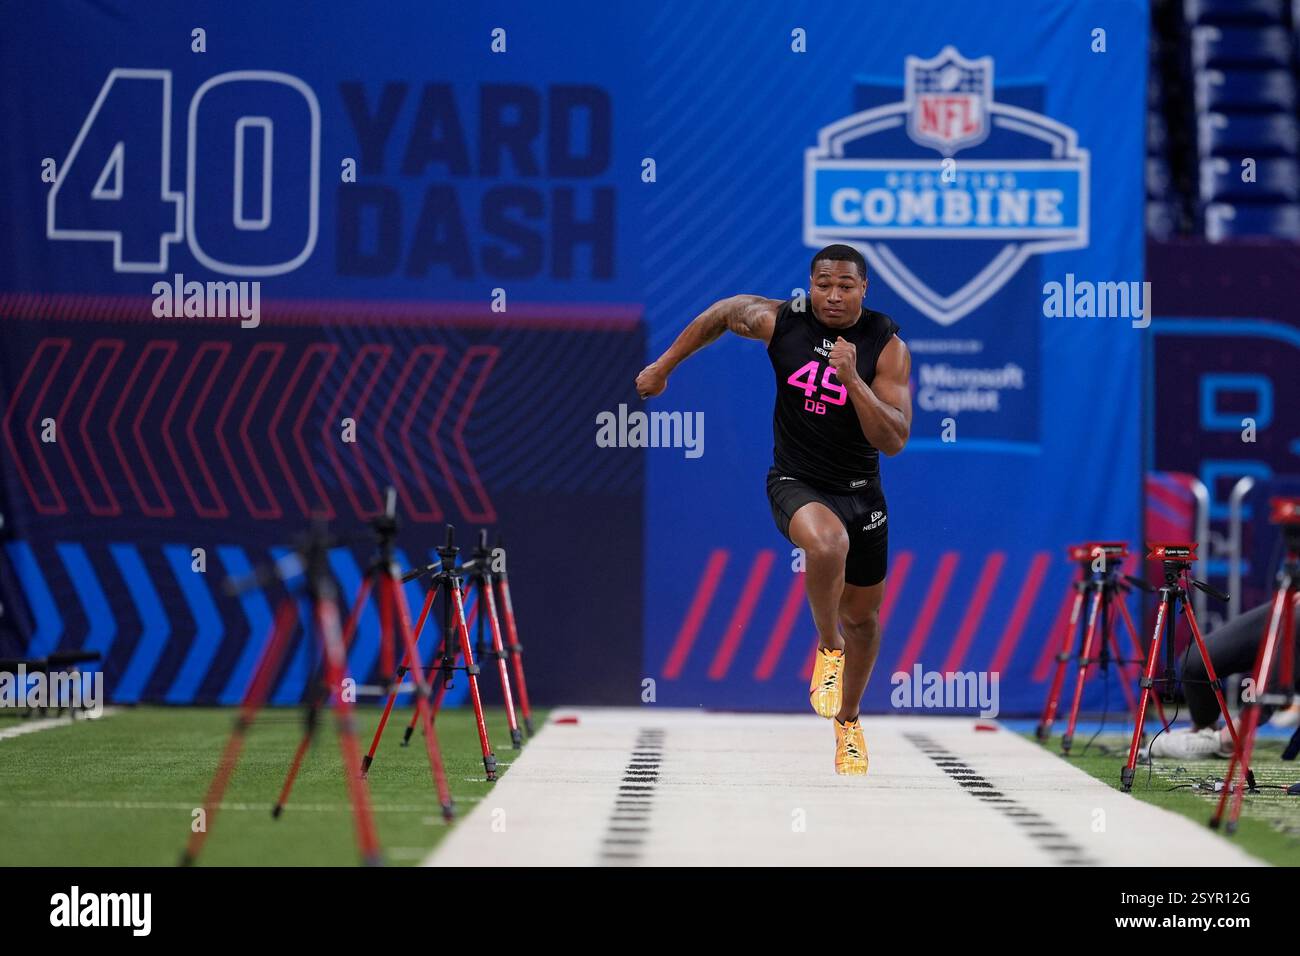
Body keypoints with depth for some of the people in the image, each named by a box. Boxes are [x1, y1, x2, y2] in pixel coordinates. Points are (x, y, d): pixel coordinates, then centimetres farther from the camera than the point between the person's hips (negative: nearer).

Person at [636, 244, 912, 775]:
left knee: (862, 616, 14)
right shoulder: (778, 321, -11)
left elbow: (894, 440, -19)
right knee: (827, 544, -37)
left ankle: (848, 720, 41)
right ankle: (828, 646, -9)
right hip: (795, 483, -2)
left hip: (860, 490, 2)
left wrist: (852, 380, -31)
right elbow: (719, 314, 10)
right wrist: (663, 367, 17)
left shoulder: (887, 346, -13)